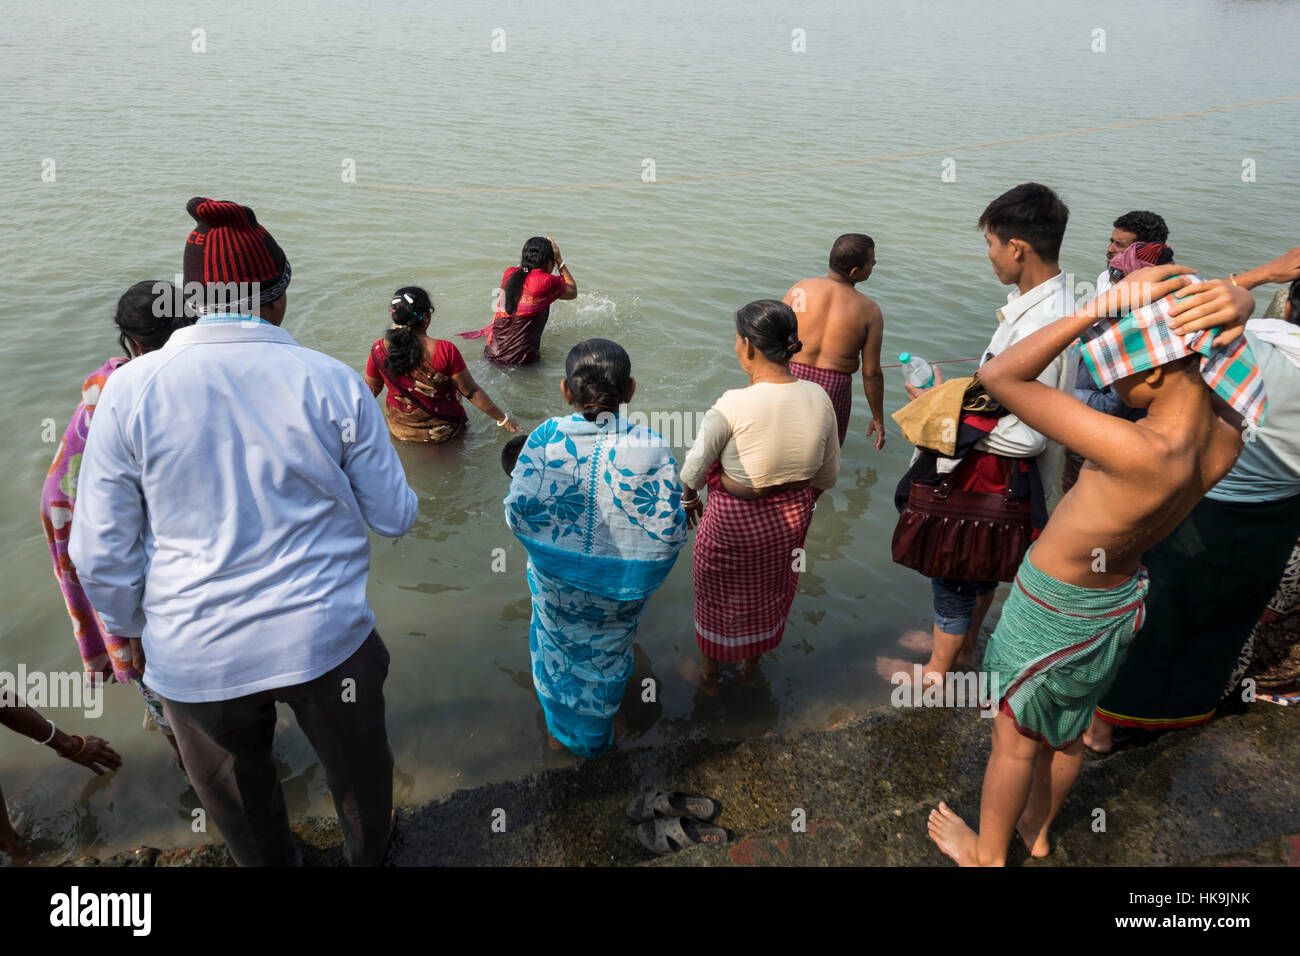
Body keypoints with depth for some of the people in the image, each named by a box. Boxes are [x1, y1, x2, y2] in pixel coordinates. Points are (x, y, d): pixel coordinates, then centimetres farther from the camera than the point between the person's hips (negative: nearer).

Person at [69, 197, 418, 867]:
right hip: (326, 637, 0)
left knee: (236, 796, 28)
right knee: (356, 762, 29)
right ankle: (368, 851, 56)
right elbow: (393, 516, -3)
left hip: (195, 659, 1)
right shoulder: (331, 382, -12)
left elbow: (101, 552, -4)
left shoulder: (129, 390, -11)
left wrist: (132, 628, 14)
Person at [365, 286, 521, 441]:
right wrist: (502, 419, -6)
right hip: (443, 433, -5)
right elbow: (472, 393, -19)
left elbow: (372, 389, 0)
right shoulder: (445, 351, -27)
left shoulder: (379, 350, -16)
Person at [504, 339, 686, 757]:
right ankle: (594, 738, 50)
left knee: (558, 647, 28)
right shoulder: (650, 448, -23)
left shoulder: (544, 439, -20)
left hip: (556, 580, 1)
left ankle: (560, 731, 51)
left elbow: (518, 511, -17)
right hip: (617, 585, 0)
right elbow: (669, 530, -21)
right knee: (606, 655, 26)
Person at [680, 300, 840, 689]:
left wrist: (688, 498, 5)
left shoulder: (733, 405, -29)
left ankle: (709, 673, 46)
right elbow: (828, 476, -2)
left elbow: (695, 466, -16)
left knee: (718, 596, 23)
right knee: (769, 592, 29)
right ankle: (751, 665, 53)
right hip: (793, 517, 5)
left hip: (733, 521, -4)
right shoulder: (818, 398, -14)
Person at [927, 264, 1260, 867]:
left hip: (1053, 612, -7)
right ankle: (1037, 828, 55)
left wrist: (1103, 306, -36)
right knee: (1068, 731, 29)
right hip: (1122, 600, 7)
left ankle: (987, 853, 42)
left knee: (1015, 738, 18)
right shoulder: (1225, 444, -16)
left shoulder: (1138, 453, -40)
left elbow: (998, 378, -38)